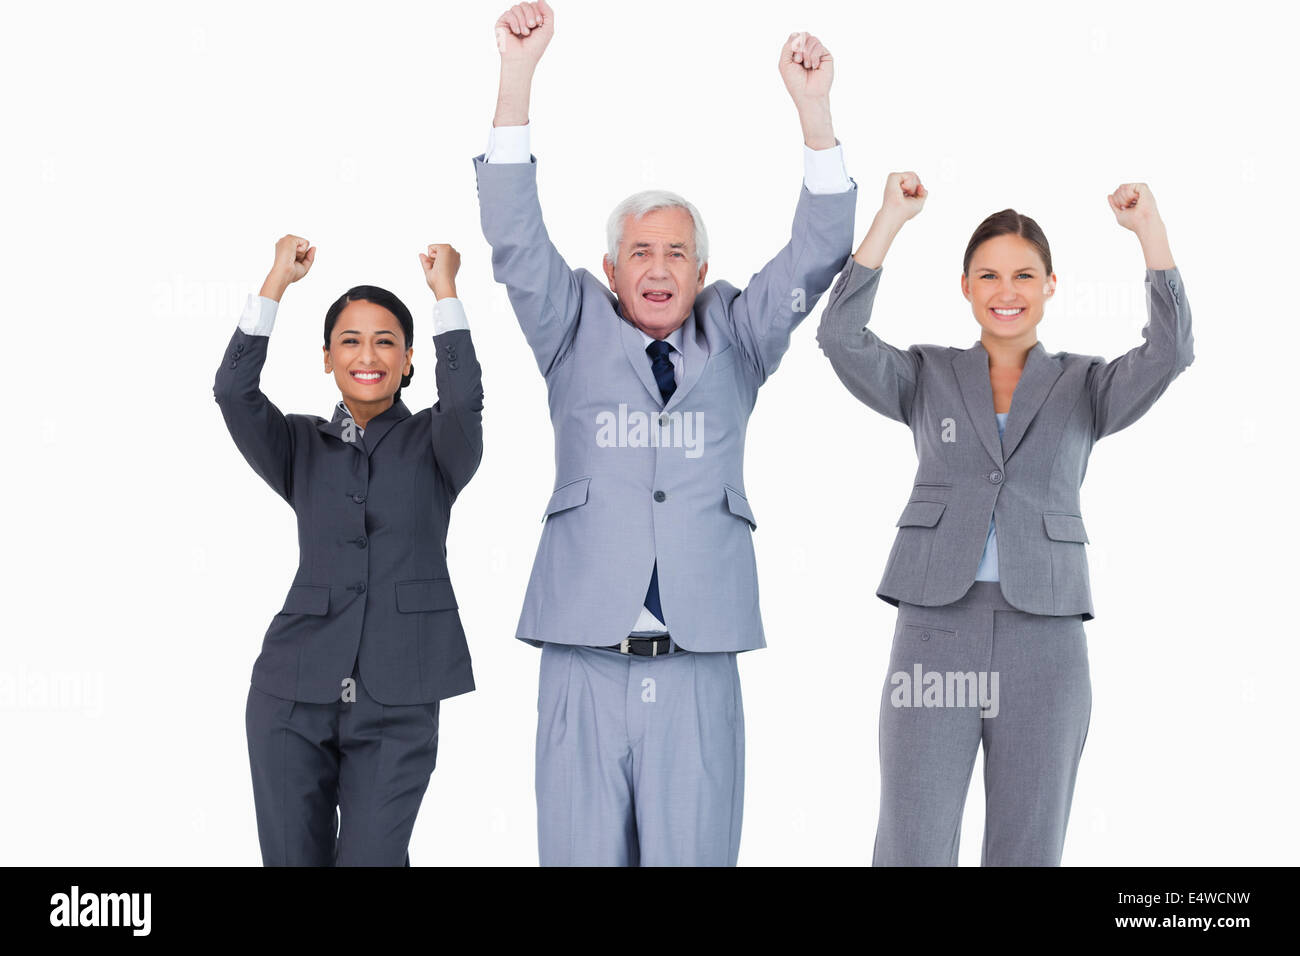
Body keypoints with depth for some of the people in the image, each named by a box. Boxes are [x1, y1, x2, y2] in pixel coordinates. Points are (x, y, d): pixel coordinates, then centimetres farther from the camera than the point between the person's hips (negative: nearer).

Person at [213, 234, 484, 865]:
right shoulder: (302, 447, 12)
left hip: (398, 700, -2)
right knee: (292, 857, 6)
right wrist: (277, 282, -5)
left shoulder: (432, 445, 7)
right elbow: (233, 391, -5)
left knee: (371, 858, -6)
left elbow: (463, 399, -14)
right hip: (295, 696, 2)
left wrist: (445, 291, -10)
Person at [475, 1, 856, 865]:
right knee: (580, 855, 0)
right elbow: (516, 239, 0)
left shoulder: (734, 338, 14)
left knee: (694, 855, 1)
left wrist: (816, 111, -8)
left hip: (699, 673, 1)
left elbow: (816, 255, 4)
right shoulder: (577, 333, 11)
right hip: (584, 665, -1)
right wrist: (518, 74, -10)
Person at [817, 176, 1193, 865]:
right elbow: (841, 339, -8)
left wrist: (1150, 228, -15)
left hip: (1044, 635, 1)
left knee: (1027, 854, 6)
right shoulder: (926, 377, 9)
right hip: (935, 631, 0)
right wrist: (891, 219, -11)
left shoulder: (1086, 386, 10)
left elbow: (1169, 351, -9)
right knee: (911, 852, -2)